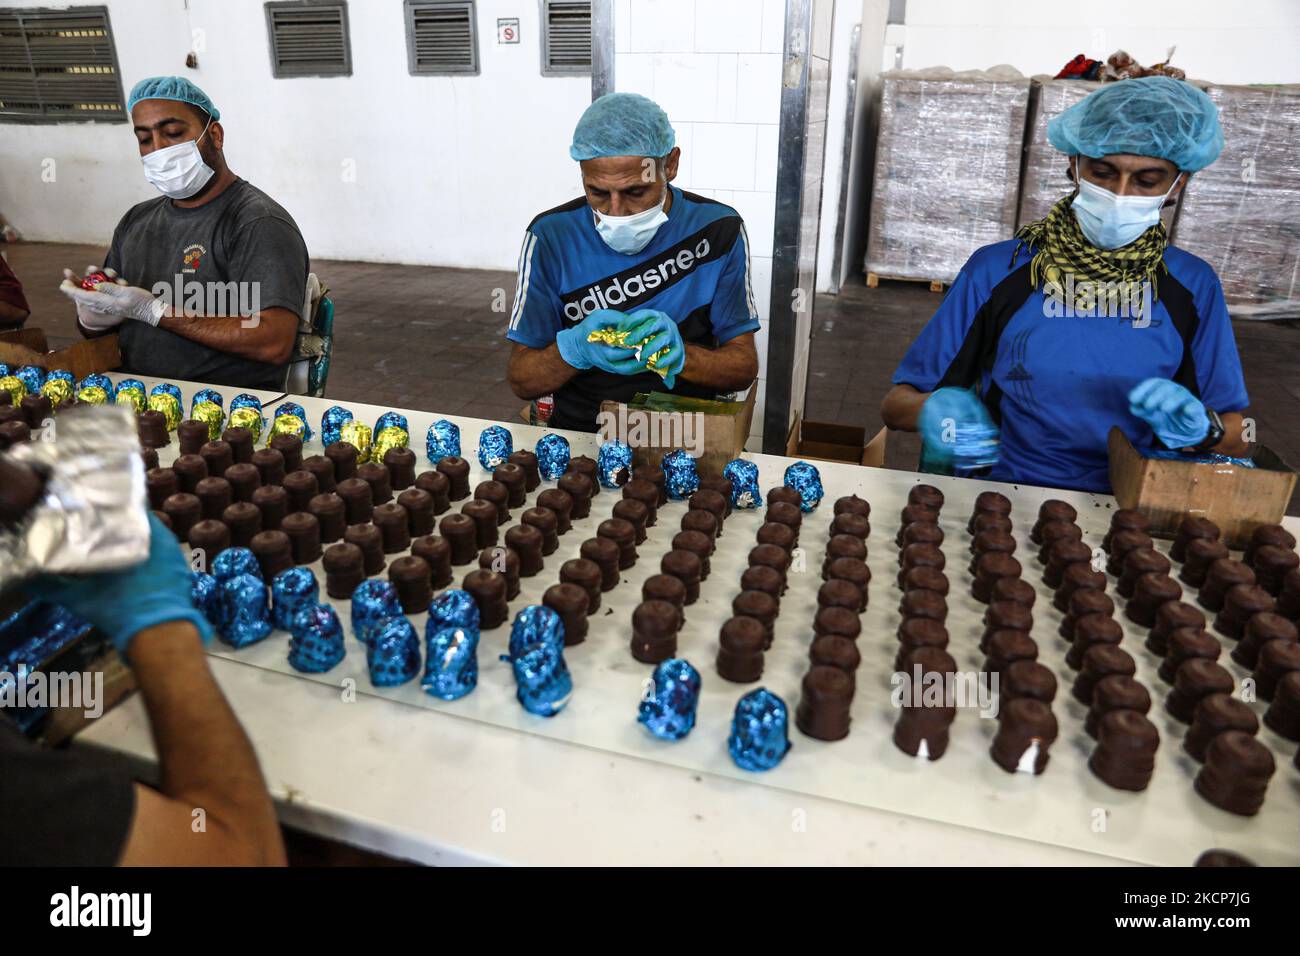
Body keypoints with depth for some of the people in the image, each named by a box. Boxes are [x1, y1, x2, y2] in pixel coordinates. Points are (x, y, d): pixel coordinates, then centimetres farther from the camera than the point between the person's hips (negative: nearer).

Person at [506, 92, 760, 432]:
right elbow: (521, 381, -1)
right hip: (579, 435, 2)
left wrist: (677, 355, -20)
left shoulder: (718, 229, -3)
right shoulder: (551, 236, -4)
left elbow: (744, 366, 0)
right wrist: (575, 349, -22)